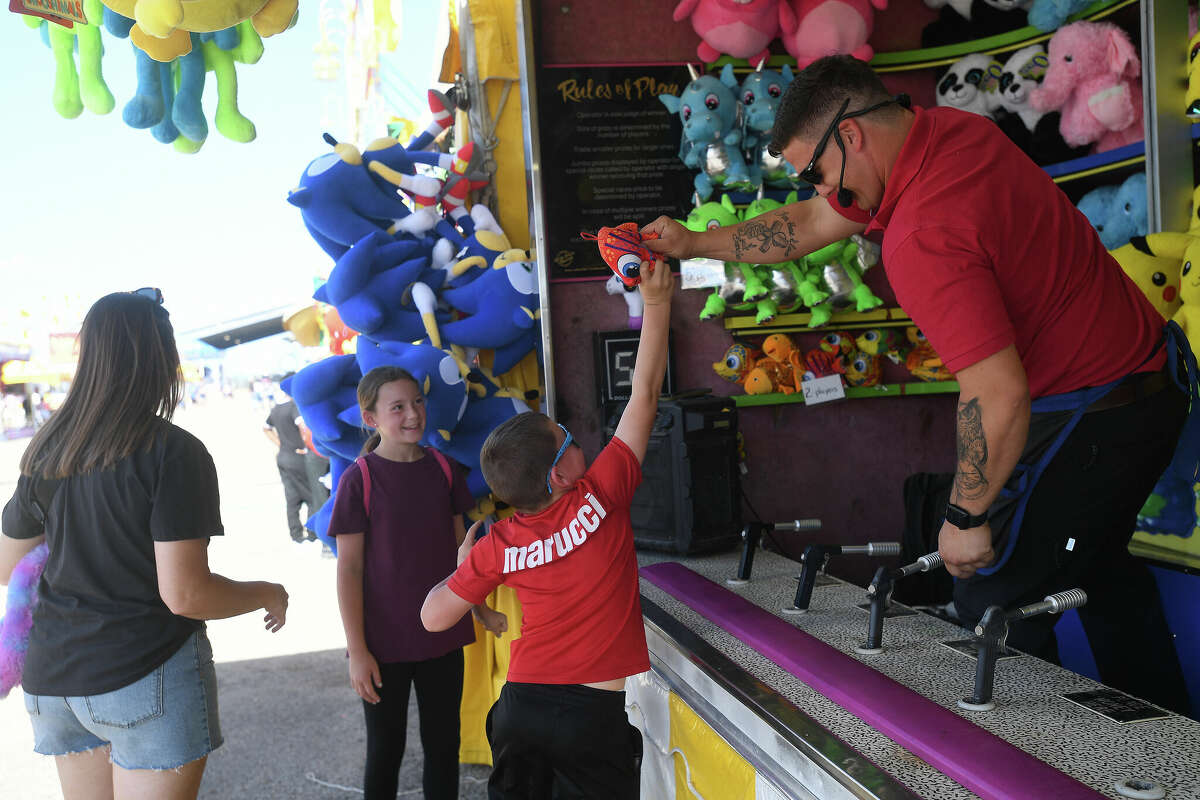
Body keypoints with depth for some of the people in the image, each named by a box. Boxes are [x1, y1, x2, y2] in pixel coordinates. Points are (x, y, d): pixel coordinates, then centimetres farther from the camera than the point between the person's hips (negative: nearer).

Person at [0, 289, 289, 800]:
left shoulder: (44, 451, 4)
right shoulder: (174, 453, -15)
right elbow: (184, 595, -20)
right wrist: (268, 595, -3)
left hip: (54, 679, 6)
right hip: (148, 674, -6)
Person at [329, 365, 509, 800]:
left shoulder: (443, 469, 1)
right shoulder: (359, 479, -11)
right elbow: (349, 569, -10)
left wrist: (482, 609, 14)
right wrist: (357, 650, -12)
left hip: (443, 637, 4)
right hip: (385, 644, -3)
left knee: (444, 745, 14)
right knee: (385, 751, 10)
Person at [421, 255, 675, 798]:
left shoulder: (497, 547, -5)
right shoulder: (599, 498, -13)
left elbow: (434, 617, 3)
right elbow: (643, 398, -7)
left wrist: (463, 565, 20)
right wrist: (657, 301, -2)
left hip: (520, 706, 3)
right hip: (595, 713, -3)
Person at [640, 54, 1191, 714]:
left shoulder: (923, 237, -31)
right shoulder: (949, 130, 0)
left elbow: (999, 396, -32)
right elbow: (809, 225, 11)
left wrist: (967, 517, -18)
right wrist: (695, 243, 15)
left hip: (1089, 417, -10)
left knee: (994, 602, -2)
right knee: (1099, 566, 26)